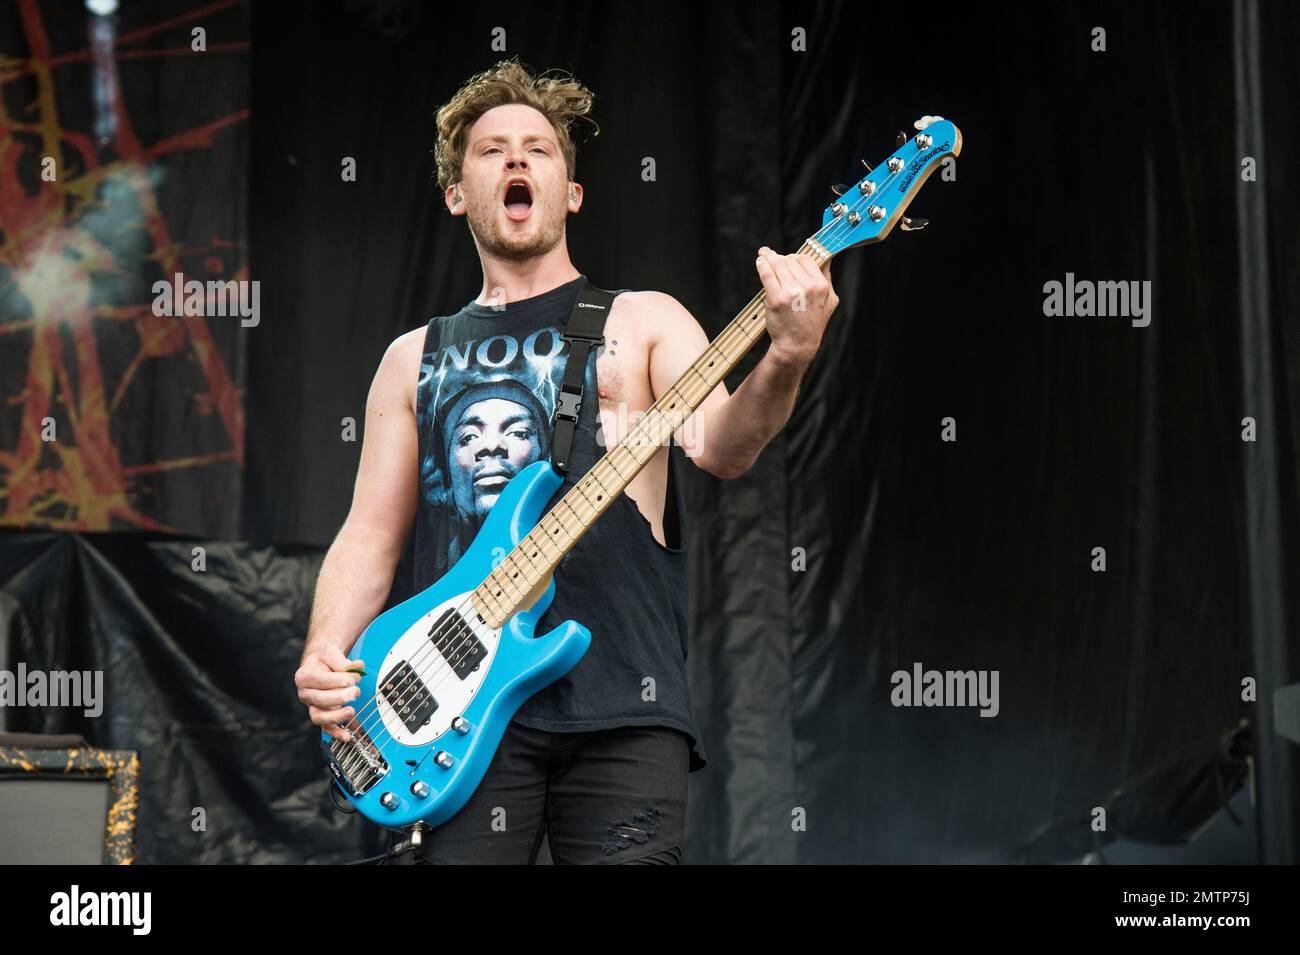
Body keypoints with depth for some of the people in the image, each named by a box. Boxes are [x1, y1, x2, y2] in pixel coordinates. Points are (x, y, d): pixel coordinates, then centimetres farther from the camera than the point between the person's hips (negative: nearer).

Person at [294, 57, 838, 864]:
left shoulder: (643, 321, 11)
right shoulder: (415, 359, 19)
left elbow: (721, 449, -6)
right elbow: (371, 534, 16)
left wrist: (785, 361, -27)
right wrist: (324, 656, -2)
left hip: (622, 705, -2)